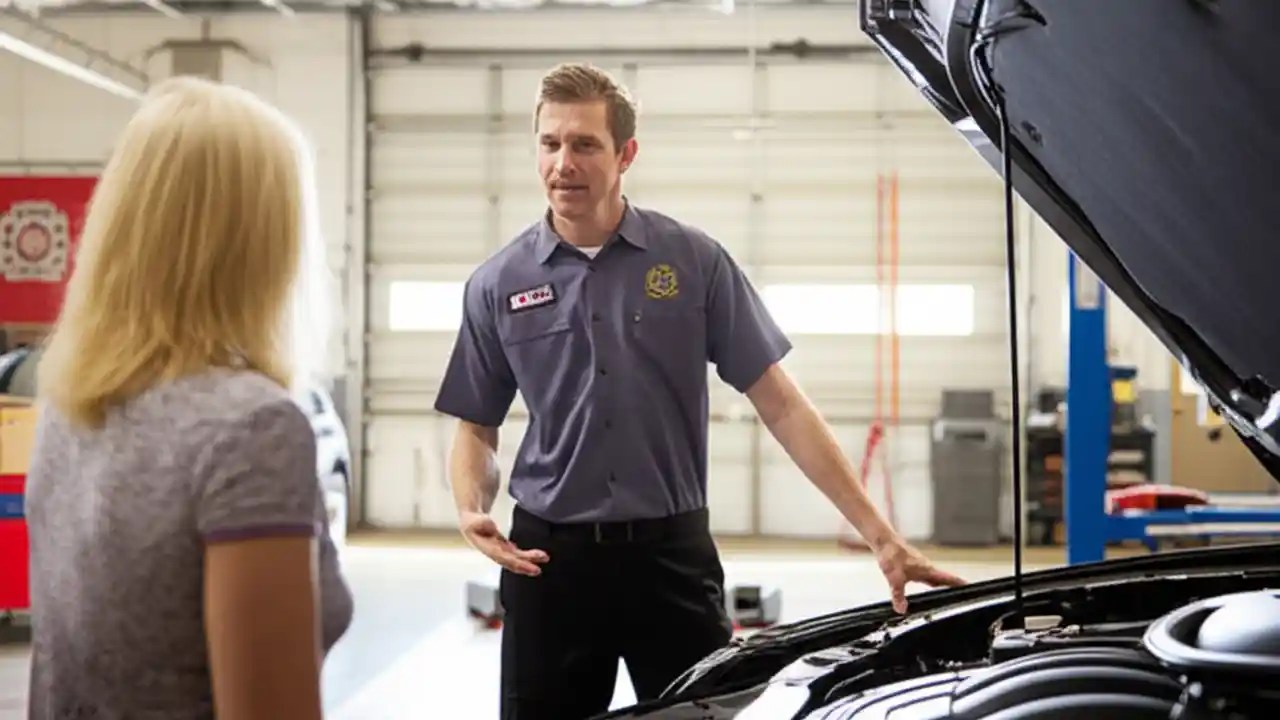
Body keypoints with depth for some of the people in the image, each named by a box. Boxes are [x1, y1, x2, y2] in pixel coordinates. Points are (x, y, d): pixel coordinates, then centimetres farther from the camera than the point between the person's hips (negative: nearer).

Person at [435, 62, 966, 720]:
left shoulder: (695, 262, -3)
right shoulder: (498, 285, 1)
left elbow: (780, 403, -4)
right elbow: (476, 428, 9)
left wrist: (879, 534, -9)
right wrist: (473, 512, -13)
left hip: (673, 554, -1)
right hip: (548, 558, 1)